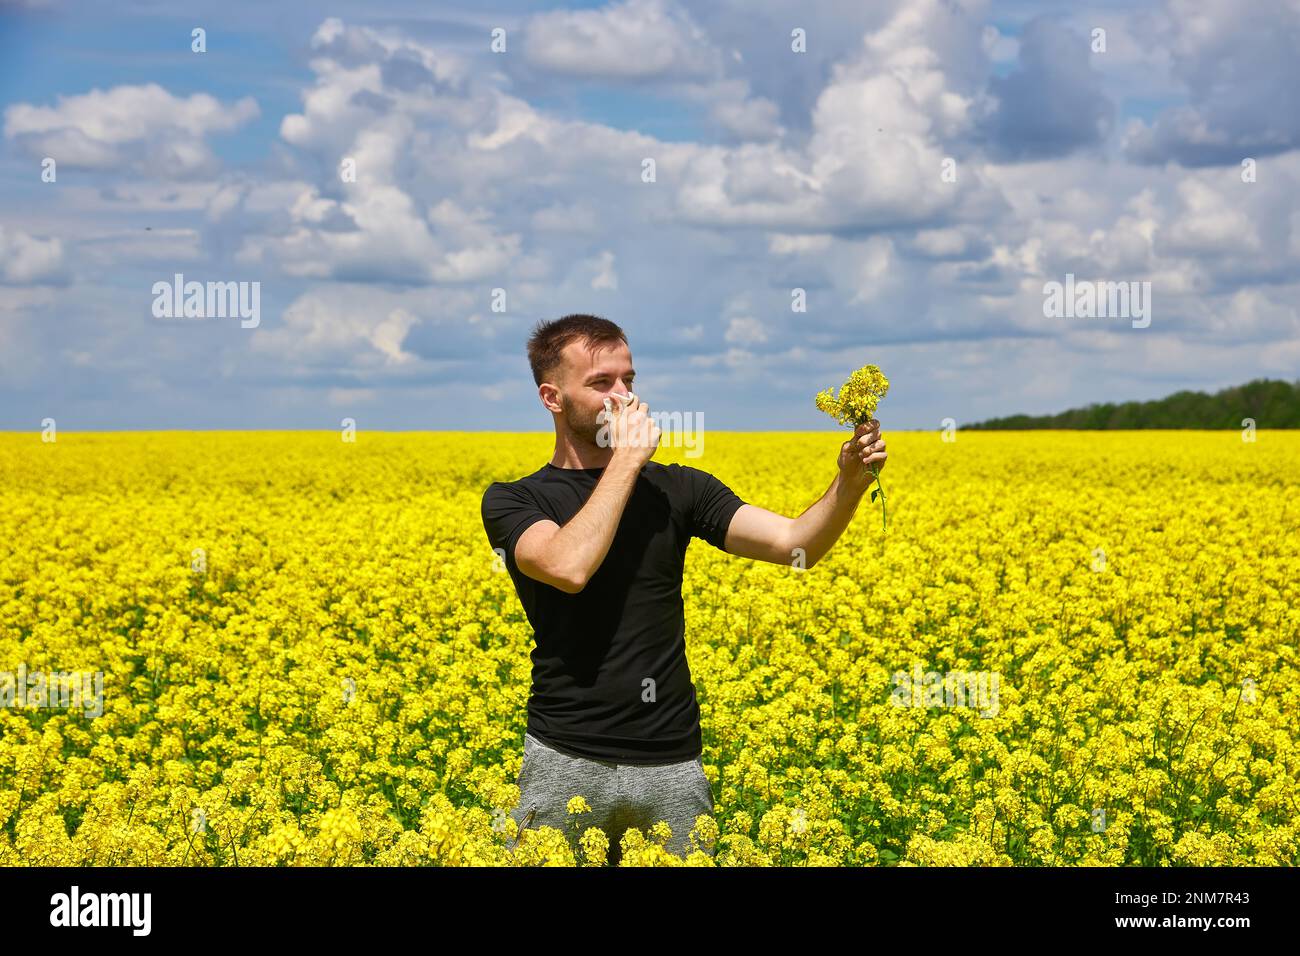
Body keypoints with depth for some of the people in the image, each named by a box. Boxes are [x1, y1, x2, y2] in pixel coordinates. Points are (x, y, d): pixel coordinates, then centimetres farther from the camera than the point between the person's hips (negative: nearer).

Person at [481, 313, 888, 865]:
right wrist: (626, 459, -12)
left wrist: (851, 480, -20)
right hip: (567, 762, -2)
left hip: (672, 762, 2)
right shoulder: (512, 502, 0)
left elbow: (795, 543, -2)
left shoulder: (676, 489, 7)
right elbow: (568, 568, -21)